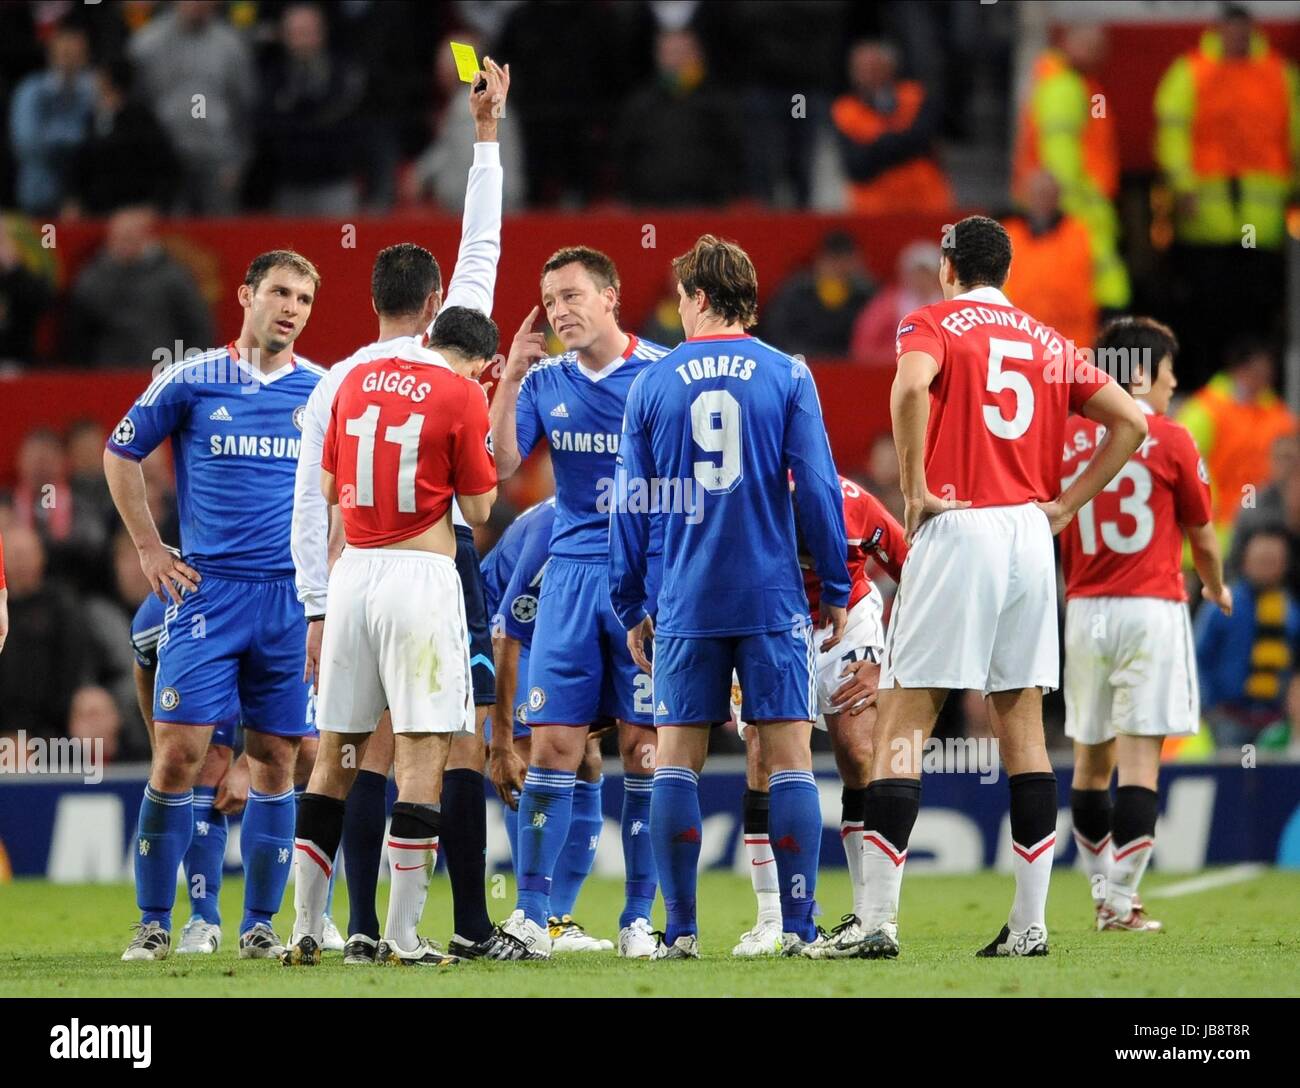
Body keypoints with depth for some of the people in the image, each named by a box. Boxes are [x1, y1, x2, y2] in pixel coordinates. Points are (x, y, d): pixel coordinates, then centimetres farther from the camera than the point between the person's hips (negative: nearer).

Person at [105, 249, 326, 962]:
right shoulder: (192, 380, 1)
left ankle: (258, 924, 11)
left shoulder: (325, 390, 6)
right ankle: (153, 923, -1)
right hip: (207, 589, -2)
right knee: (179, 751, -8)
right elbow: (120, 454, 12)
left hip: (293, 599, 2)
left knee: (274, 761, 3)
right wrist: (149, 549, 6)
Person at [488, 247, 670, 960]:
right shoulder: (545, 381, 7)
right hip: (571, 573, 3)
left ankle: (638, 919, 6)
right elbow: (499, 466, -1)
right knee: (553, 744, -3)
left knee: (643, 748, -1)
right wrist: (511, 377, -9)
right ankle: (531, 915, -1)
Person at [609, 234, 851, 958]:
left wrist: (631, 608, 14)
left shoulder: (653, 384, 4)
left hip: (685, 603, 1)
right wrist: (836, 591, 4)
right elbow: (819, 488, -4)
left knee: (677, 760, 6)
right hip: (774, 600, -1)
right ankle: (800, 926, -4)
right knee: (790, 756, 1)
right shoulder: (787, 376, 0)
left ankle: (681, 928, 2)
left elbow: (630, 505, 6)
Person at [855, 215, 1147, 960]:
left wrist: (915, 485, -13)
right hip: (1031, 535, 5)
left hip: (958, 529, -5)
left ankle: (880, 921, -9)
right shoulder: (1049, 344, 16)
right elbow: (1131, 421, 15)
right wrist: (1066, 506, 12)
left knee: (905, 720, -3)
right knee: (1023, 723, 9)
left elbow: (912, 386, -22)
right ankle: (1031, 923, 6)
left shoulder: (935, 324, 0)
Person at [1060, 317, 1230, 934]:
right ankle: (1122, 903, -10)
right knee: (1139, 760, -5)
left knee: (1091, 760, 13)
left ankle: (1103, 893, 20)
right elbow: (1201, 535, 4)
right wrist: (1217, 588, 24)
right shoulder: (1170, 441, -5)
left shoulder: (1067, 439, 5)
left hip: (1084, 607, 4)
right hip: (1152, 606, -4)